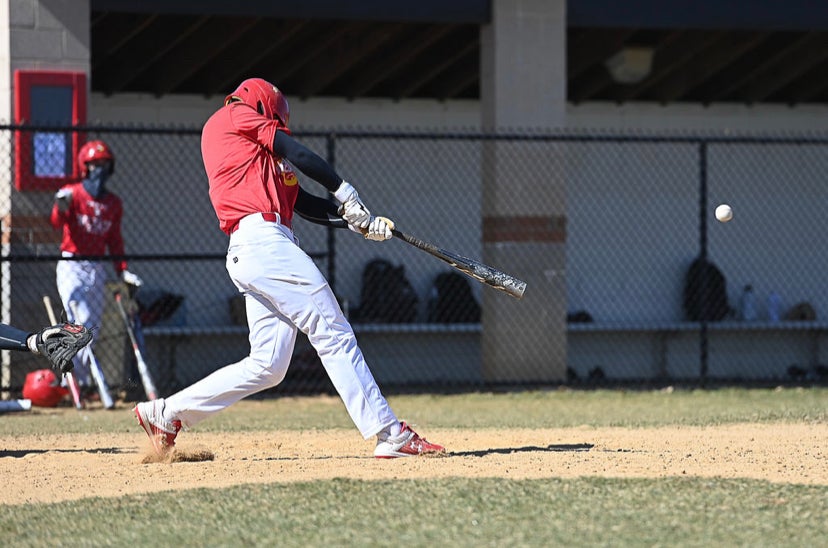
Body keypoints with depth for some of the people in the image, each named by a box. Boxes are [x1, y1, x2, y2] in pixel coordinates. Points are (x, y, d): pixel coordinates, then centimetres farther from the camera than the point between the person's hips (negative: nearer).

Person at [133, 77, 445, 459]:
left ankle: (165, 414, 11)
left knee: (267, 366, 7)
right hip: (262, 239, -9)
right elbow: (295, 152, -2)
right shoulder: (234, 116, 8)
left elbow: (307, 206, 24)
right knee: (335, 335, -11)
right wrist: (343, 190, 5)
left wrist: (360, 223, 14)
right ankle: (389, 434, -14)